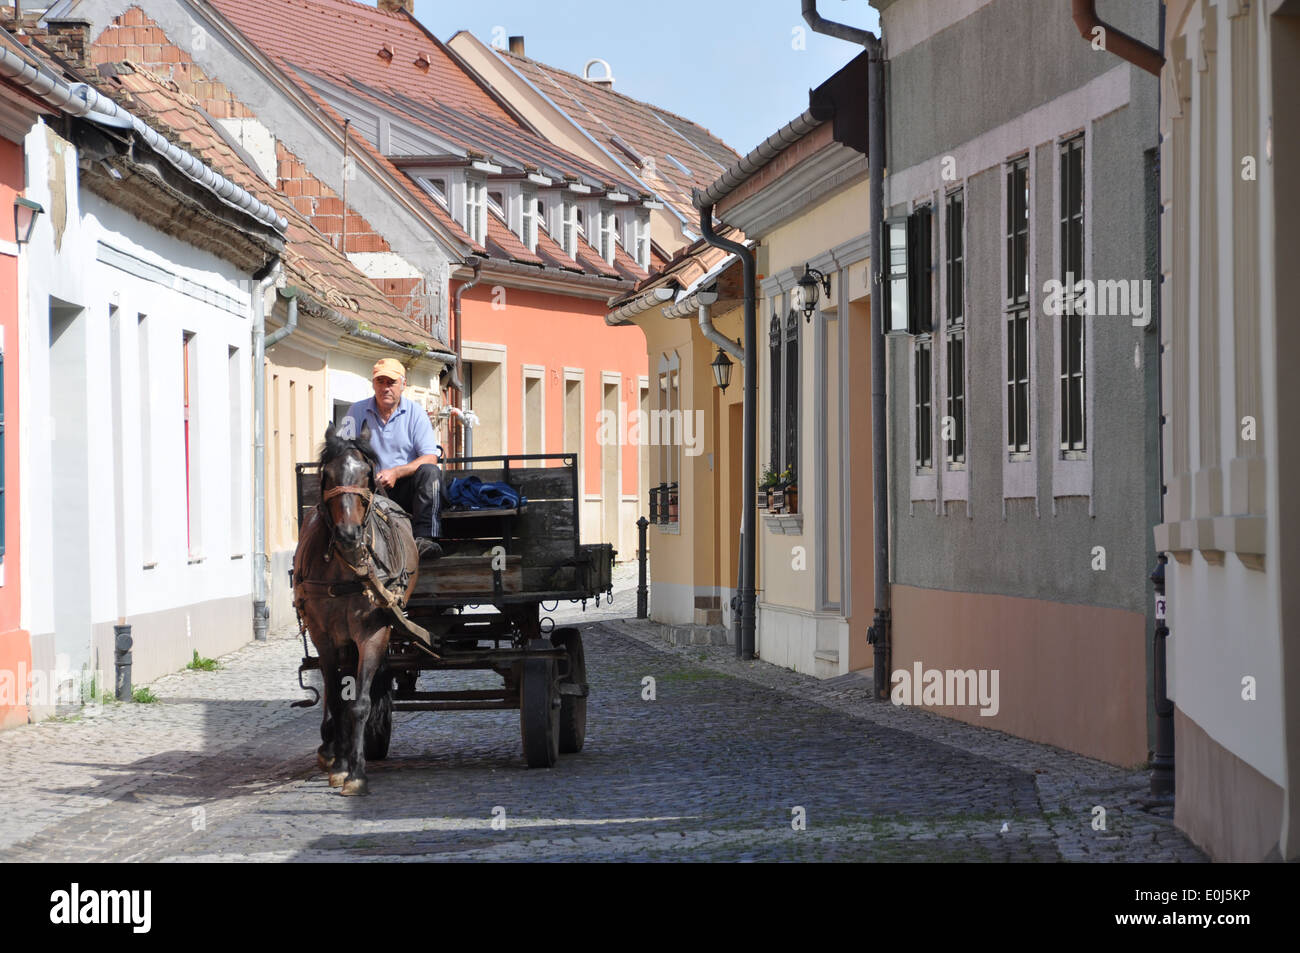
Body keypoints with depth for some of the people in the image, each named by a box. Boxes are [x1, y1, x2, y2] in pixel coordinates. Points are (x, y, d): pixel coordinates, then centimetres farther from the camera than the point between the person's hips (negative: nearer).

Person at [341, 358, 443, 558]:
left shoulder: (415, 412, 5)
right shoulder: (357, 411, 8)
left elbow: (430, 458, -5)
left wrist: (396, 472, -20)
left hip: (406, 488, 0)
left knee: (430, 472, -29)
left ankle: (422, 538, -37)